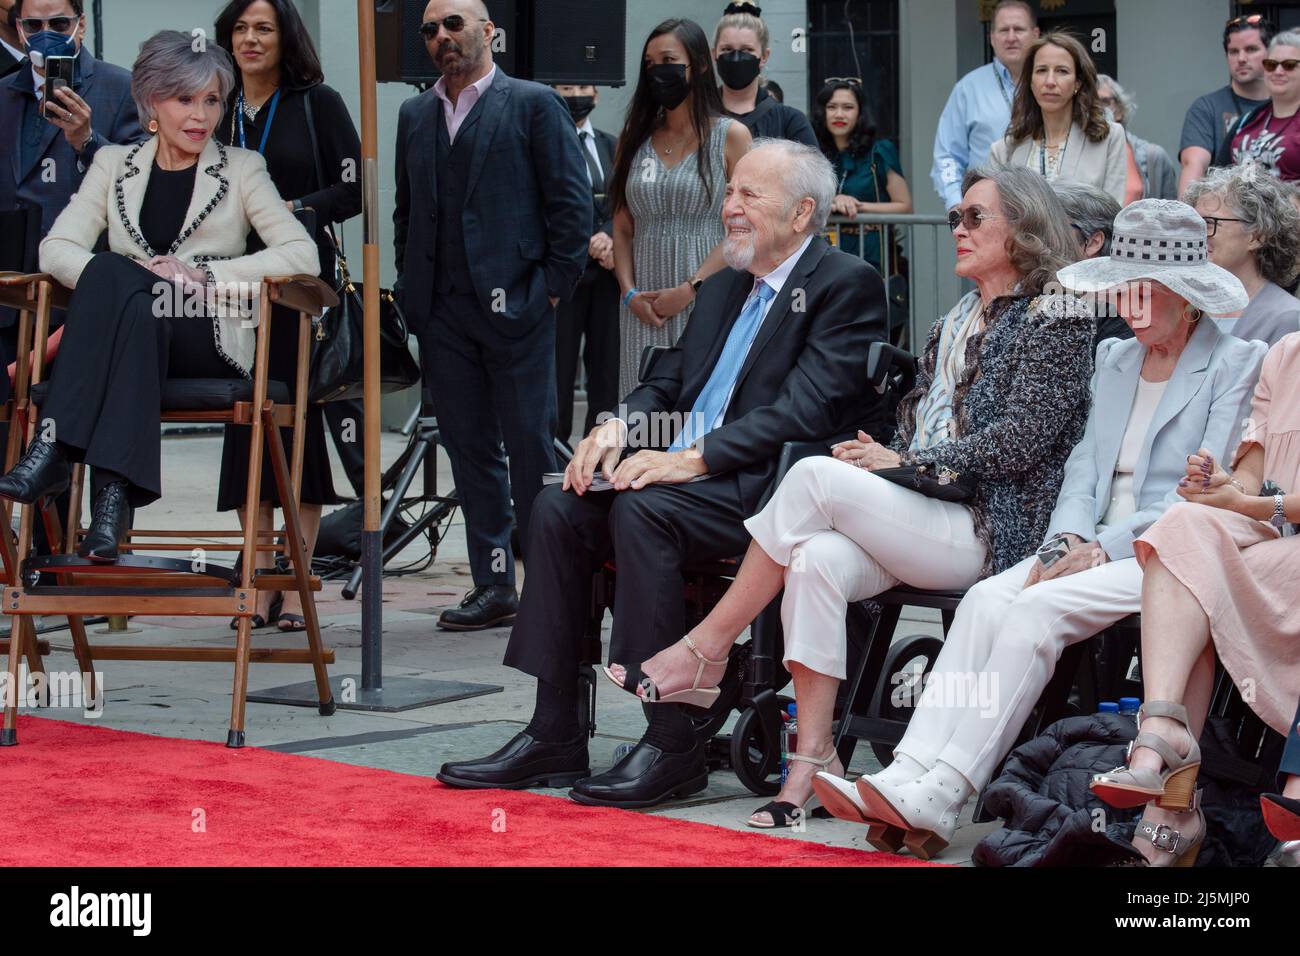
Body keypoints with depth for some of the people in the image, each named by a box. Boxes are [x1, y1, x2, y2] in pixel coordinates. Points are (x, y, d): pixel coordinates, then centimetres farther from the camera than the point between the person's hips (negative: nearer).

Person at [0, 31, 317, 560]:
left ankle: (54, 450, -44)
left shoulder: (241, 169, 12)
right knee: (108, 270, -34)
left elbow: (303, 253, 0)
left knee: (109, 273, -33)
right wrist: (136, 274, -15)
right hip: (129, 326, 2)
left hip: (211, 342, -2)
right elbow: (56, 248, 4)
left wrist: (205, 274, -11)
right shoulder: (115, 164, 17)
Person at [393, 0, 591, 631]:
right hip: (442, 312, 5)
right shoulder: (415, 116, 16)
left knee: (530, 448, -2)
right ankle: (493, 585, 12)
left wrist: (552, 288, -7)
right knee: (469, 450, 7)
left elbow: (572, 203, -3)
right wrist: (412, 288, 11)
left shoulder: (534, 105, 0)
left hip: (513, 302, -5)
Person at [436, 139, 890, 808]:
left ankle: (673, 745, -27)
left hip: (777, 486, -9)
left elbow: (805, 411, -17)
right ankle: (553, 738, -10)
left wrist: (694, 456, -23)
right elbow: (667, 383, 21)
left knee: (642, 509, -31)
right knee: (558, 508, -10)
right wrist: (617, 427, -2)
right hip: (691, 476, 9)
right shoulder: (726, 287, 22)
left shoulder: (846, 285, -5)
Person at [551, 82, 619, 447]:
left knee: (607, 368, 3)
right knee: (558, 370, -4)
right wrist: (589, 247, -13)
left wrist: (609, 235, -10)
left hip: (608, 275, 5)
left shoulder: (610, 146, 16)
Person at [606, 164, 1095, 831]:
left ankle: (703, 652, -17)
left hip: (990, 530, -7)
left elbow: (1019, 442, -11)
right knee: (819, 559, -27)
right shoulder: (958, 321, 24)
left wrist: (907, 464, -10)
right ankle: (812, 760, -26)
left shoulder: (1055, 318, -1)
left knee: (816, 476, -25)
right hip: (922, 519, 7)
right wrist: (880, 459, 1)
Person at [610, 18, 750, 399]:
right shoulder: (635, 138, 13)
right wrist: (629, 292, -3)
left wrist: (690, 289, -13)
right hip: (644, 307, 4)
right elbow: (623, 228, 13)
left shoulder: (731, 136, 0)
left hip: (706, 300, -4)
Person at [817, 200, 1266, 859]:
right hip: (1098, 550, 6)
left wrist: (1107, 547, -14)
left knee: (1037, 608, -29)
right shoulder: (1114, 359, 22)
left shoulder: (1237, 364, 0)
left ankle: (936, 801, -35)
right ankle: (909, 776, -34)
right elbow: (1085, 465, 16)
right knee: (985, 599, -22)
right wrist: (1066, 543, -4)